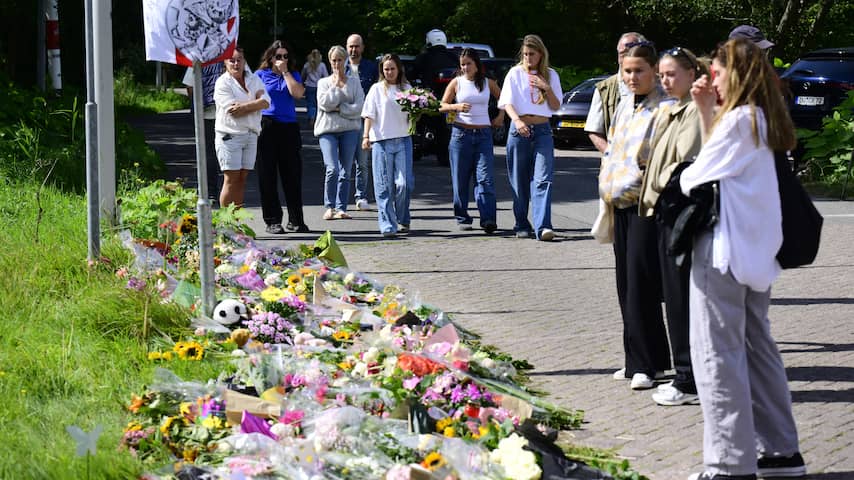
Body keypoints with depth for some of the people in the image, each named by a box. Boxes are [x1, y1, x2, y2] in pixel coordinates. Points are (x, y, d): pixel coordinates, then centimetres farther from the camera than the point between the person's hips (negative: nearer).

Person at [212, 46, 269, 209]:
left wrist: (244, 106, -17)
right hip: (229, 135, -5)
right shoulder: (223, 83, -5)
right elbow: (232, 110, -16)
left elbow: (266, 102, -5)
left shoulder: (254, 80, 11)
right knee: (231, 179, -7)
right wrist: (255, 103, -7)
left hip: (251, 134, 5)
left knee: (242, 178, 6)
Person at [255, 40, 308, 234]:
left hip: (289, 128, 2)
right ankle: (273, 221, 3)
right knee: (268, 176, -2)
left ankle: (296, 220, 11)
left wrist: (285, 72, -2)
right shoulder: (261, 75, 7)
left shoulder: (293, 75, 13)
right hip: (267, 126, -2)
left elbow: (298, 93, -5)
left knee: (293, 174, 4)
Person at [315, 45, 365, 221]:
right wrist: (336, 85, -3)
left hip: (349, 129, 1)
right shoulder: (323, 82, 10)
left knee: (345, 171, 3)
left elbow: (359, 107, -2)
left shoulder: (354, 82, 10)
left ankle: (341, 208, 10)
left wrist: (339, 109, -9)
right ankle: (329, 207, -4)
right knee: (332, 169, -16)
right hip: (327, 130, -1)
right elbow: (325, 103, -7)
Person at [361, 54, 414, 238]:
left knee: (404, 183, -6)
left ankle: (403, 221, 13)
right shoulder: (377, 89, 6)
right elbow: (369, 115, 2)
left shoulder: (407, 88, 12)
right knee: (384, 186, -2)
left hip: (403, 140, 1)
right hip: (381, 141, -1)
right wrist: (366, 136, -8)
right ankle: (388, 225, 0)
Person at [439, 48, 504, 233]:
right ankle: (462, 218, 11)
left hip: (483, 134, 0)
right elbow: (442, 106, 5)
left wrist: (500, 116, 10)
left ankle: (488, 219, -20)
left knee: (485, 178, -12)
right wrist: (457, 107, -13)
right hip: (461, 133, 0)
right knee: (460, 179, 1)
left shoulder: (488, 83, 8)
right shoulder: (456, 82, 4)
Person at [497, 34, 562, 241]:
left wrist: (547, 88, -7)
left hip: (542, 131, 0)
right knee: (519, 182, 3)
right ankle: (522, 226, 14)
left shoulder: (550, 75, 11)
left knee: (543, 179, -13)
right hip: (519, 129, 0)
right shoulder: (515, 73, 5)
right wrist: (517, 121, -25)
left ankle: (543, 227, -22)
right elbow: (507, 102, -6)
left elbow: (556, 107, 10)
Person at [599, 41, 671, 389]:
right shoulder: (624, 106, 16)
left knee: (640, 282, -10)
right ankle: (636, 359, 16)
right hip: (620, 203, 8)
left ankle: (645, 364, -6)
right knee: (626, 284, 9)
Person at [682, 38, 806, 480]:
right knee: (757, 348, 16)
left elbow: (696, 177, -13)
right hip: (756, 250, 10)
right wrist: (706, 111, 11)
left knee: (718, 355, -5)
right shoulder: (765, 121, 12)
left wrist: (683, 176, 9)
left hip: (723, 249, -9)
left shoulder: (738, 119, -15)